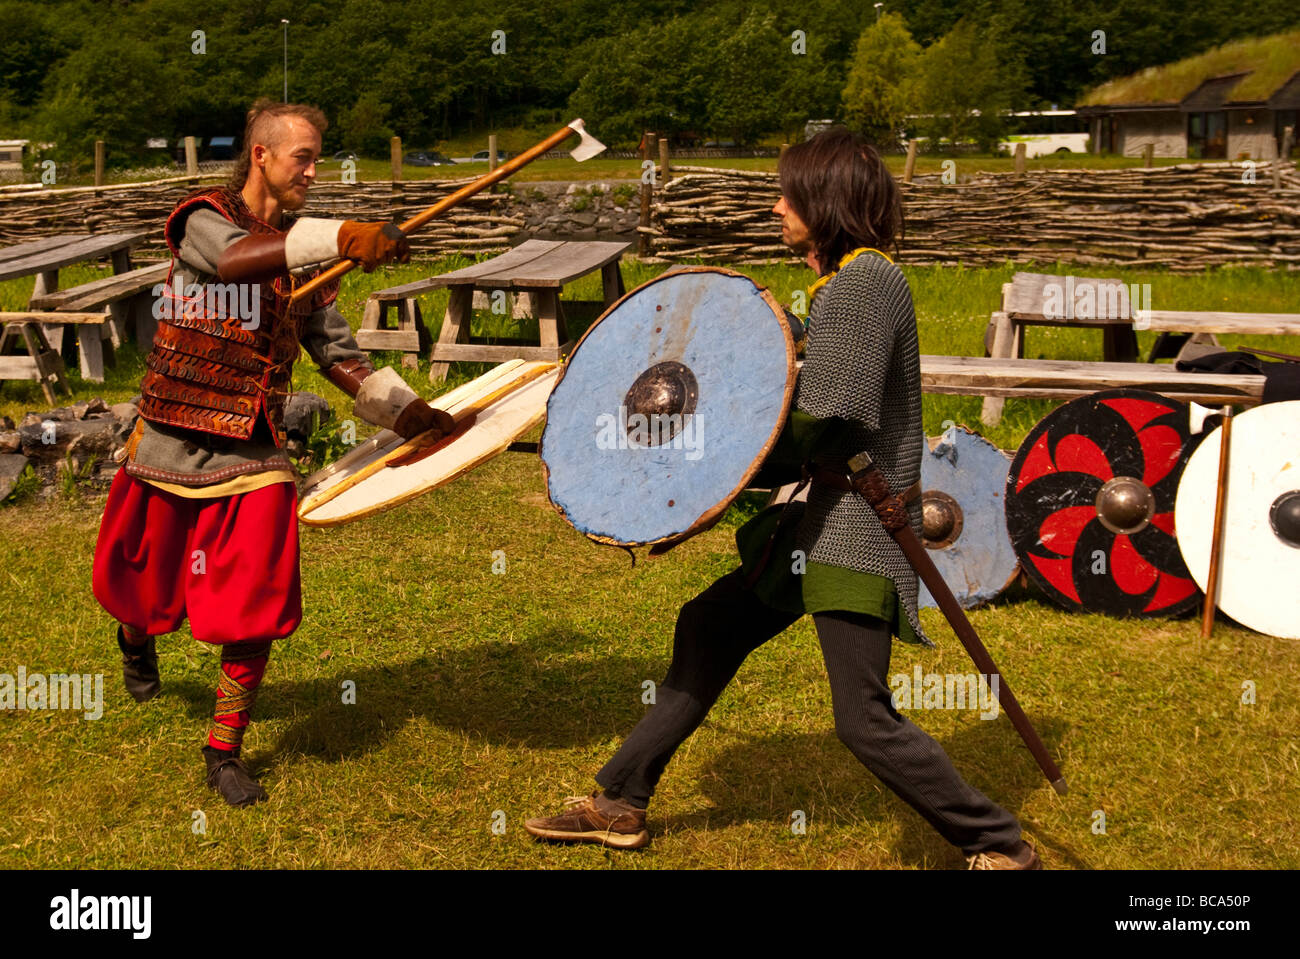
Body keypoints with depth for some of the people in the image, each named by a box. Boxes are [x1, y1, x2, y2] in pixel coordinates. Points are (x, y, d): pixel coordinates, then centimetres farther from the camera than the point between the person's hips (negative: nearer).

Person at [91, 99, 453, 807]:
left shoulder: (303, 252, 9)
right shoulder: (202, 218, -7)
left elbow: (337, 353, 9)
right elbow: (234, 257, -32)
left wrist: (404, 410, -4)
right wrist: (339, 237, -44)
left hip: (253, 460, 3)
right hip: (169, 448, -2)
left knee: (254, 612, -7)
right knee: (143, 585, 18)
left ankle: (224, 753, 9)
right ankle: (136, 641, 55)